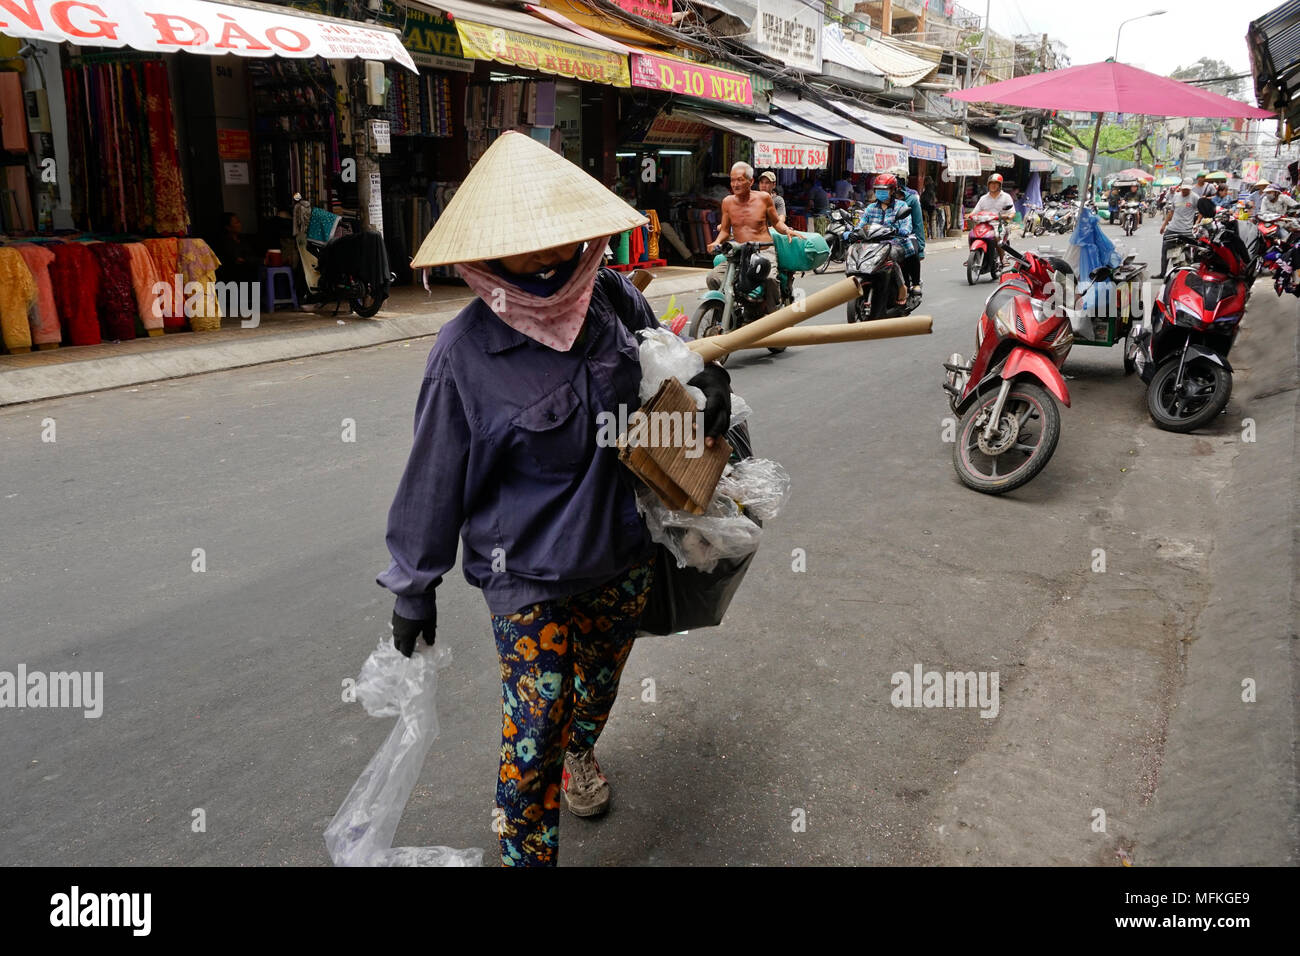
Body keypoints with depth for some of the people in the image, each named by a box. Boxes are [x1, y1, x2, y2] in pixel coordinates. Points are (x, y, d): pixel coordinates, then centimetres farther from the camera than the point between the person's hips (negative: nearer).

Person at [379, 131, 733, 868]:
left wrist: (709, 378, -8)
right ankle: (527, 850, 24)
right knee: (534, 732, -3)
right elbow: (434, 476, -10)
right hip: (527, 574, -5)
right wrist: (415, 583, -1)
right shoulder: (466, 352, -21)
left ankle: (582, 754, 60)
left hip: (624, 552, 5)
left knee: (600, 677, 27)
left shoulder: (614, 298, -9)